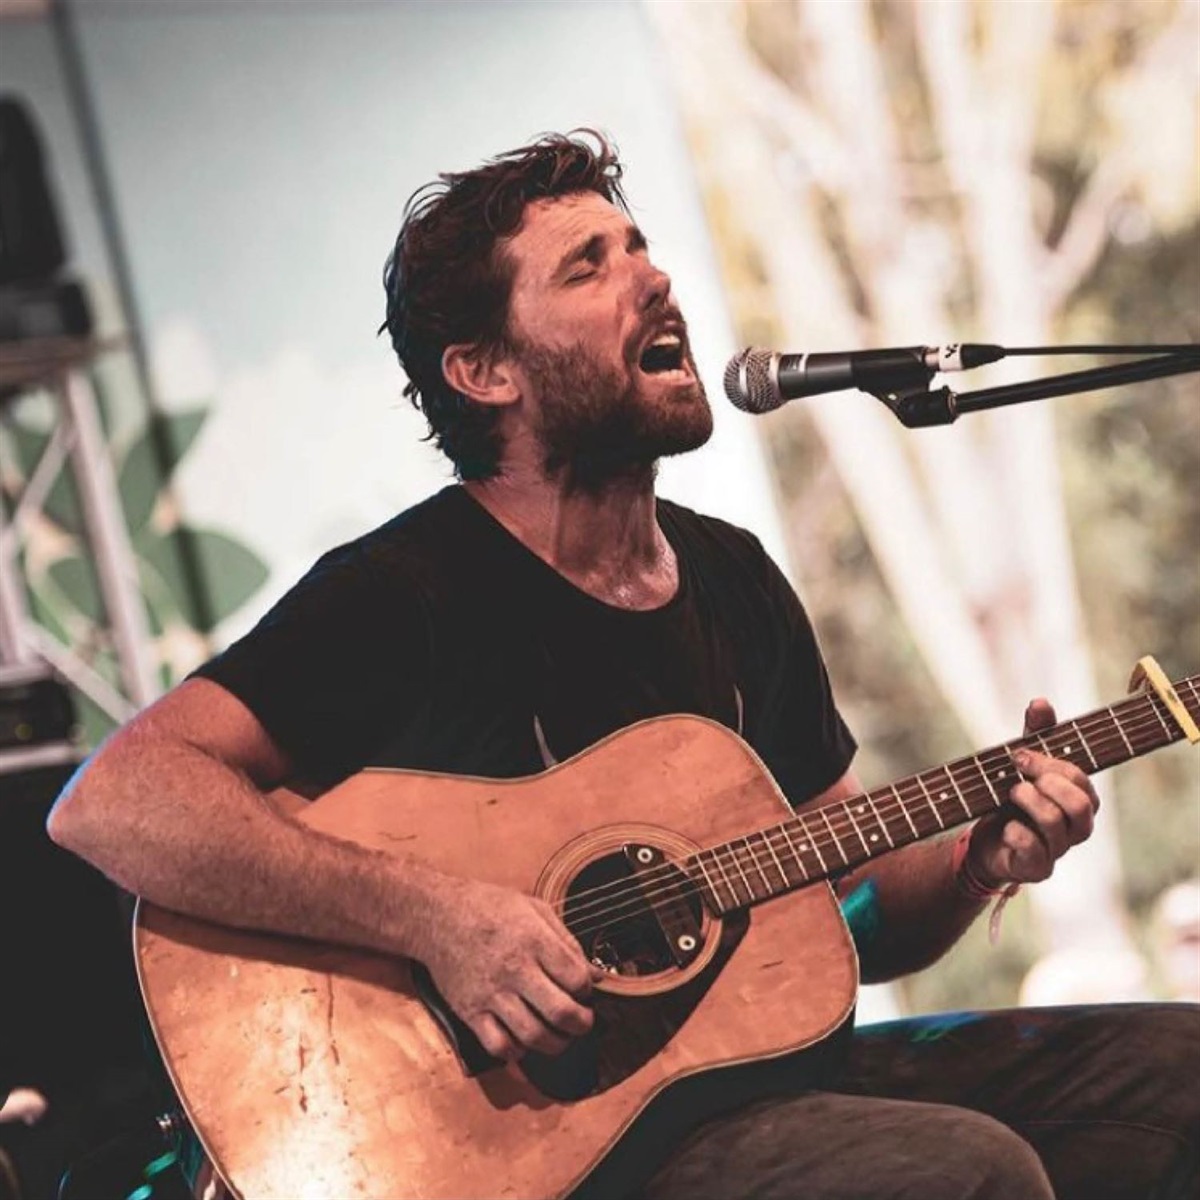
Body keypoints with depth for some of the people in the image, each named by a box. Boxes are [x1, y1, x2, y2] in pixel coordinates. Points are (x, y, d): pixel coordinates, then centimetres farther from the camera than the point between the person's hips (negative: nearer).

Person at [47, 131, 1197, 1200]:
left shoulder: (734, 576, 13)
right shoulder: (404, 592, -10)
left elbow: (847, 912, 20)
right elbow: (110, 801, -22)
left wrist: (973, 860, -2)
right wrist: (433, 914, -28)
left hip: (763, 1076, 7)